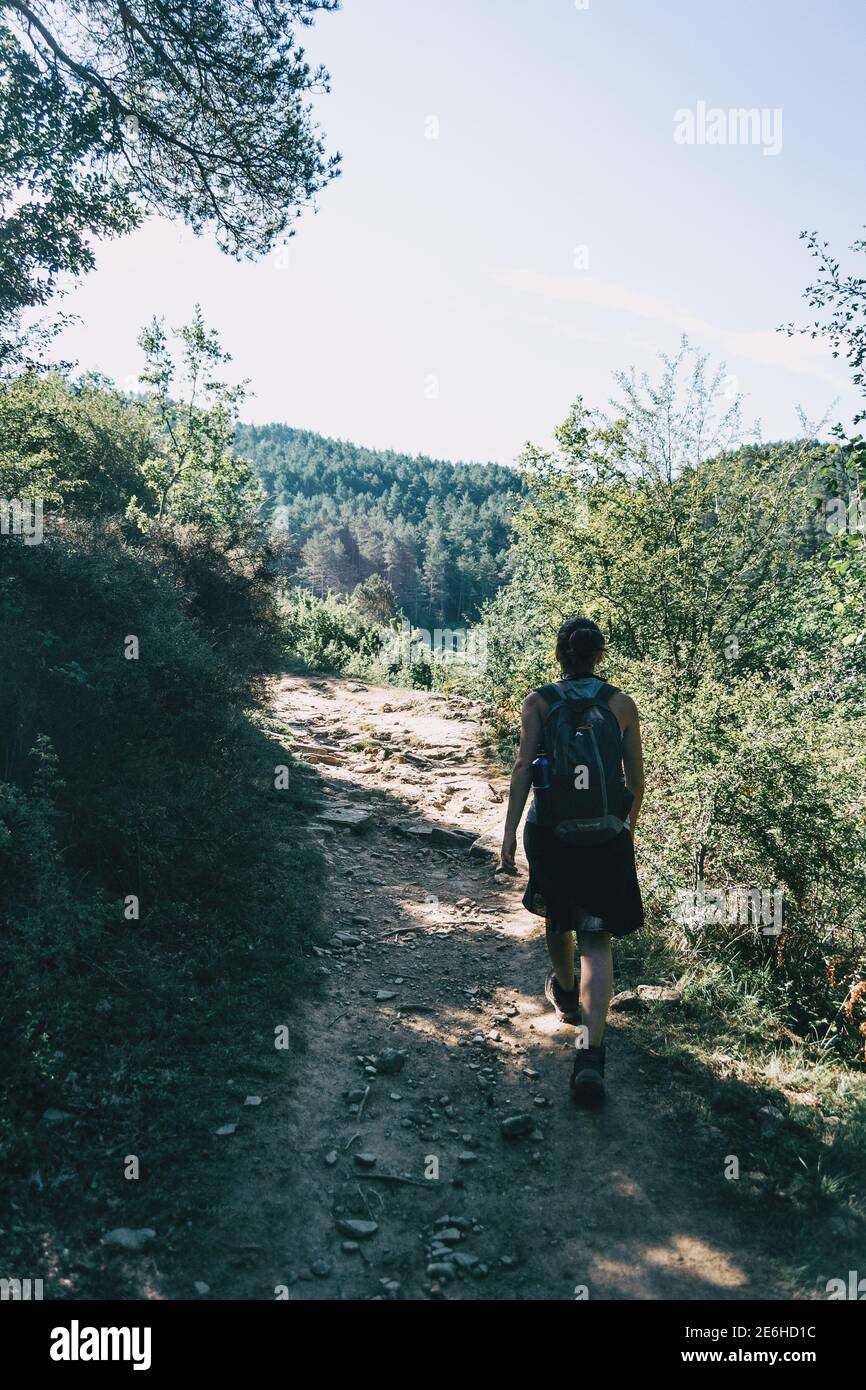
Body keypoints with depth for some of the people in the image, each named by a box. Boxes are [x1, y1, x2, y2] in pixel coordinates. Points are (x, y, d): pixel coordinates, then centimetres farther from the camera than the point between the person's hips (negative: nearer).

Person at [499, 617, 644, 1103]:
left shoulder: (538, 702, -2)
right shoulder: (622, 704, 1)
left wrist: (510, 831, -9)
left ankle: (566, 994, 51)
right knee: (596, 938, 1)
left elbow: (524, 767, -10)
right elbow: (636, 777, 5)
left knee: (558, 915, 26)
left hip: (549, 828, 1)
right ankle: (592, 1051, -14)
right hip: (605, 835, 0)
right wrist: (630, 826, 20)